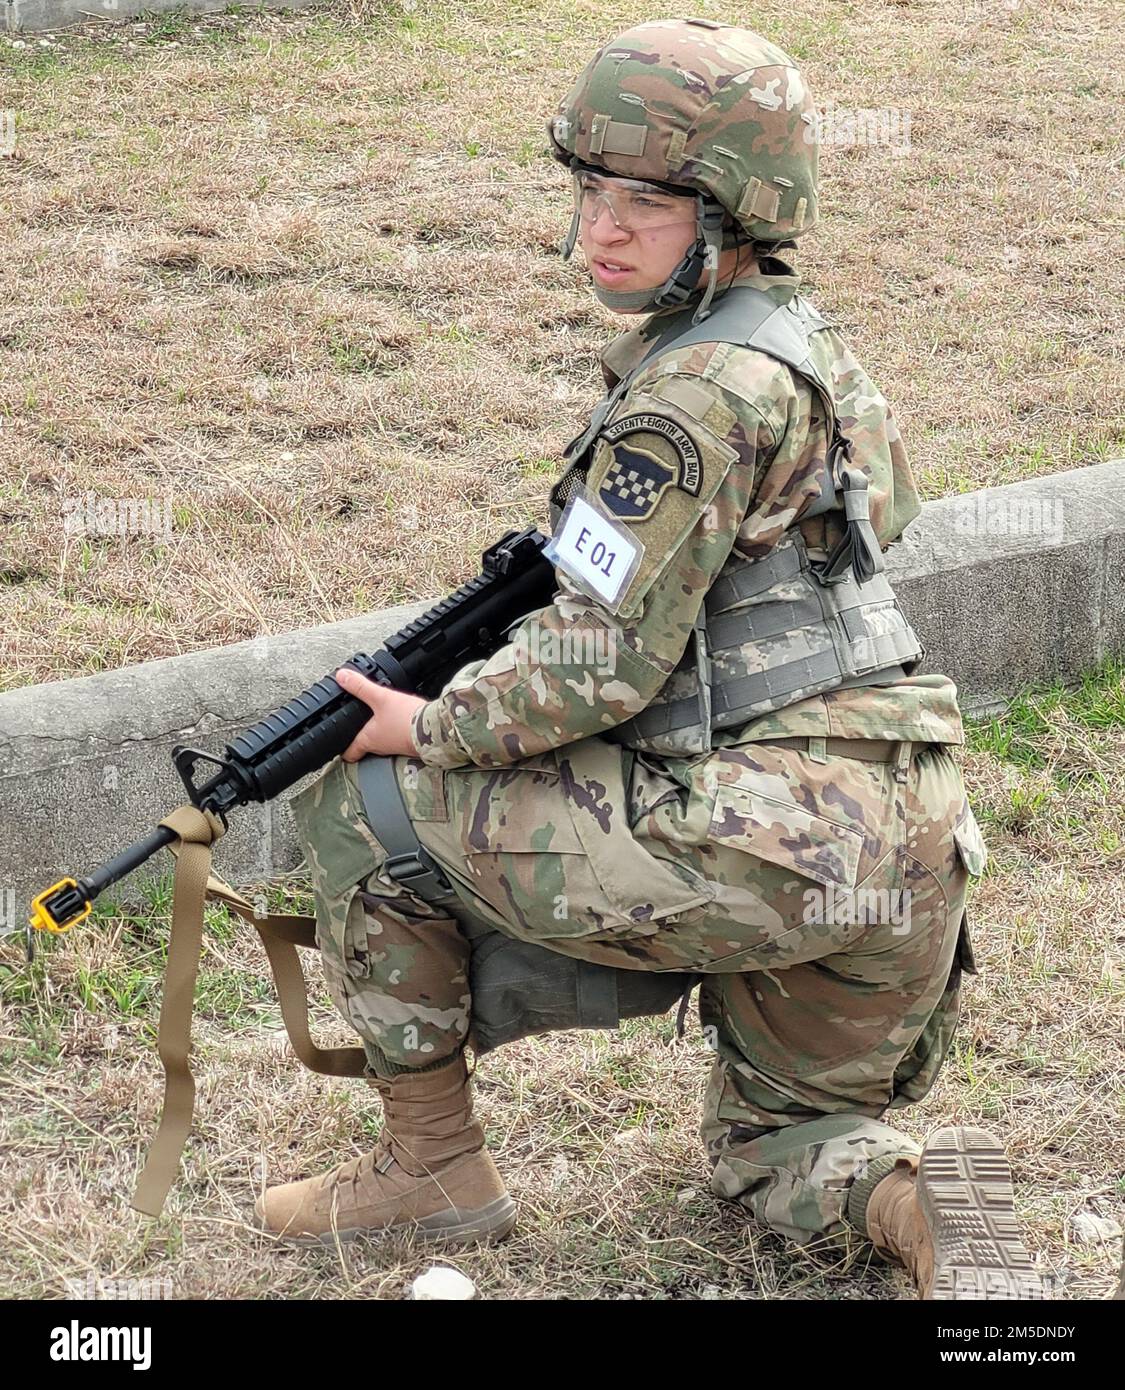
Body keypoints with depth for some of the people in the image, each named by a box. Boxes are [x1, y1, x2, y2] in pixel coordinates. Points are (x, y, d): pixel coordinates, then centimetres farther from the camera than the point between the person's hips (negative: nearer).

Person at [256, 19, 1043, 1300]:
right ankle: (915, 1200, -3)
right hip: (902, 859, 10)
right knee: (770, 1148, 29)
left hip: (764, 845, -10)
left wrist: (431, 728, 1)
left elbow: (605, 665, -14)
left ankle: (431, 1164, 12)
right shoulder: (799, 344, 16)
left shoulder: (699, 393, -14)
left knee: (360, 801, 4)